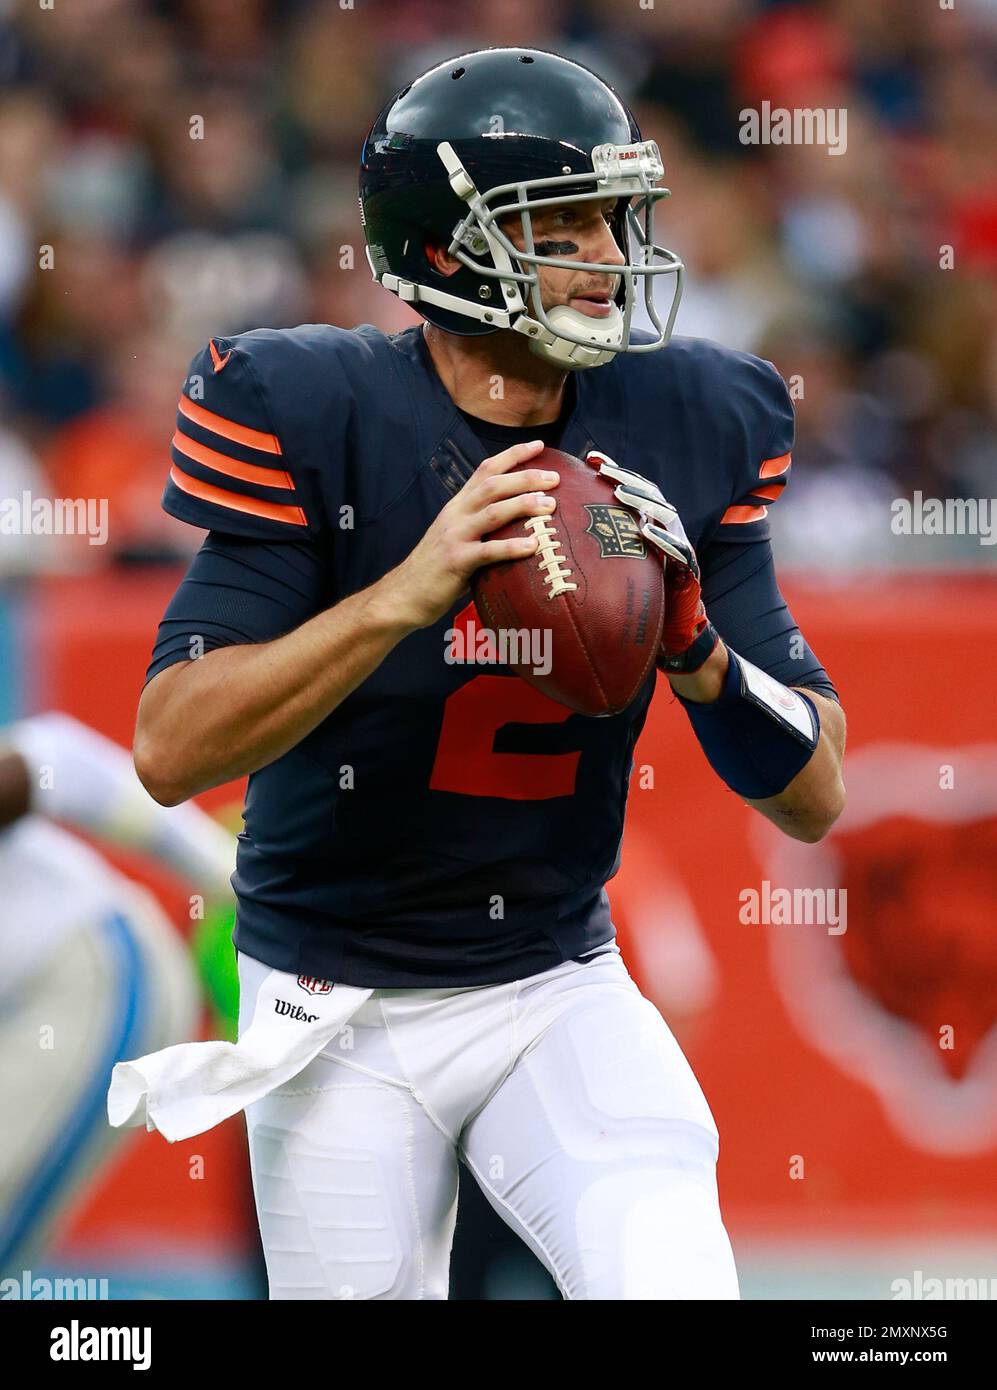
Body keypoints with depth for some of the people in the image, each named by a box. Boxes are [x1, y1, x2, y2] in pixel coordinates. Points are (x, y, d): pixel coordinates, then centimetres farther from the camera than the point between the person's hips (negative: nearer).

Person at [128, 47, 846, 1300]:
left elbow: (813, 798, -2)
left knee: (673, 1280, -22)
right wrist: (404, 596, -34)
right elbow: (171, 751, -23)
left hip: (561, 990, 2)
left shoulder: (680, 432, -4)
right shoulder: (315, 416, -15)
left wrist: (692, 645, -22)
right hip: (340, 1011, -2)